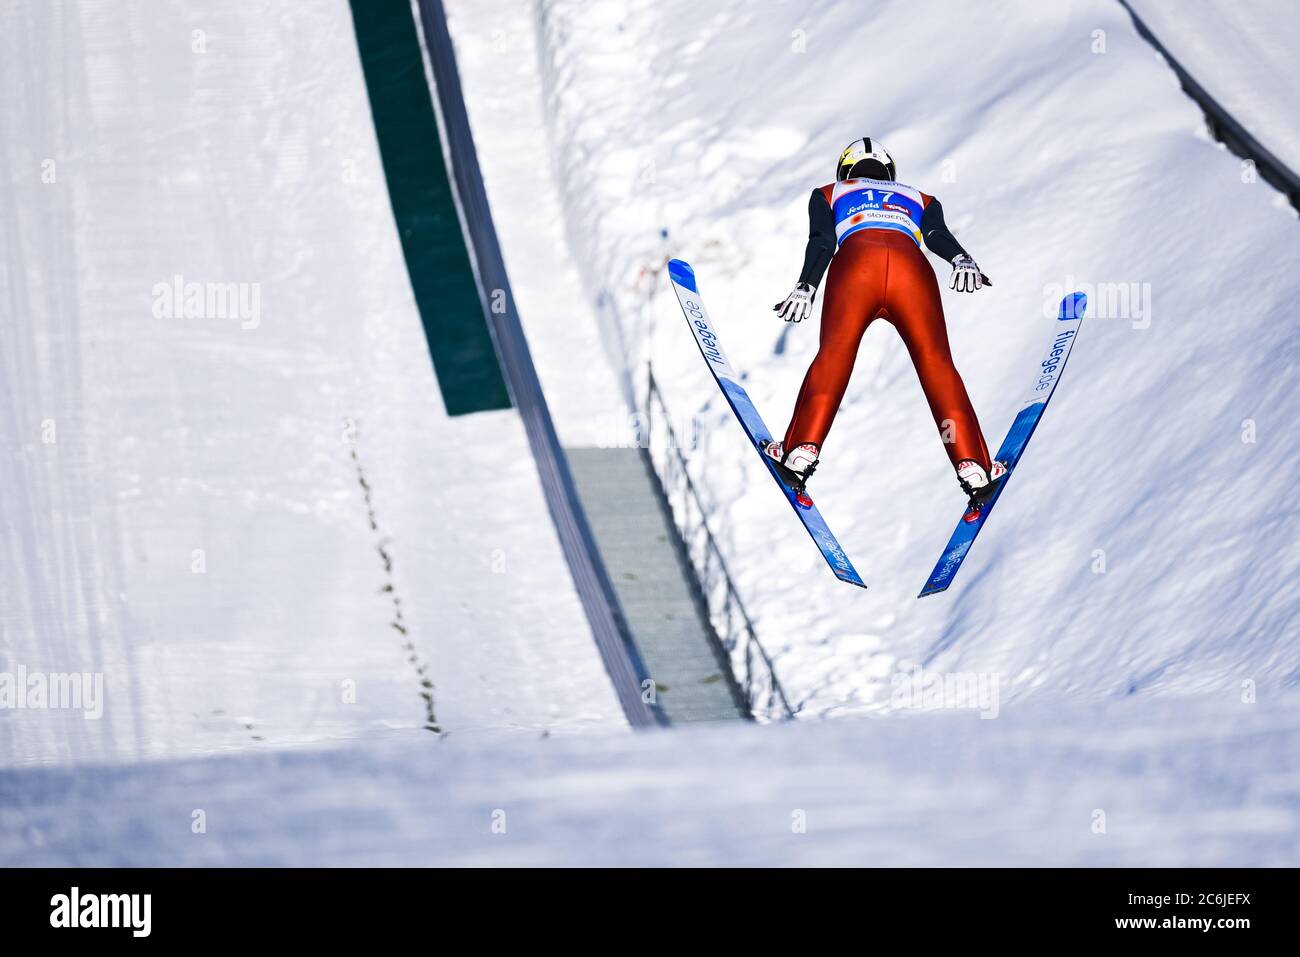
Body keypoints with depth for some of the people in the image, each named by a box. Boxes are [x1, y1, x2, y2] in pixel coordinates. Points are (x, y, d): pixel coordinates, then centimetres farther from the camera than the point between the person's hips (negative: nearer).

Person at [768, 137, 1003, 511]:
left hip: (855, 259, -1)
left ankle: (803, 450, -25)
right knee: (936, 363, -1)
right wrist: (962, 260, -3)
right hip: (911, 266, 1)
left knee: (833, 354, -5)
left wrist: (805, 287, 1)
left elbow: (822, 240, 15)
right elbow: (937, 235, 15)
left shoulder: (828, 195, 36)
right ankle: (971, 466, -15)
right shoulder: (921, 199, 39)